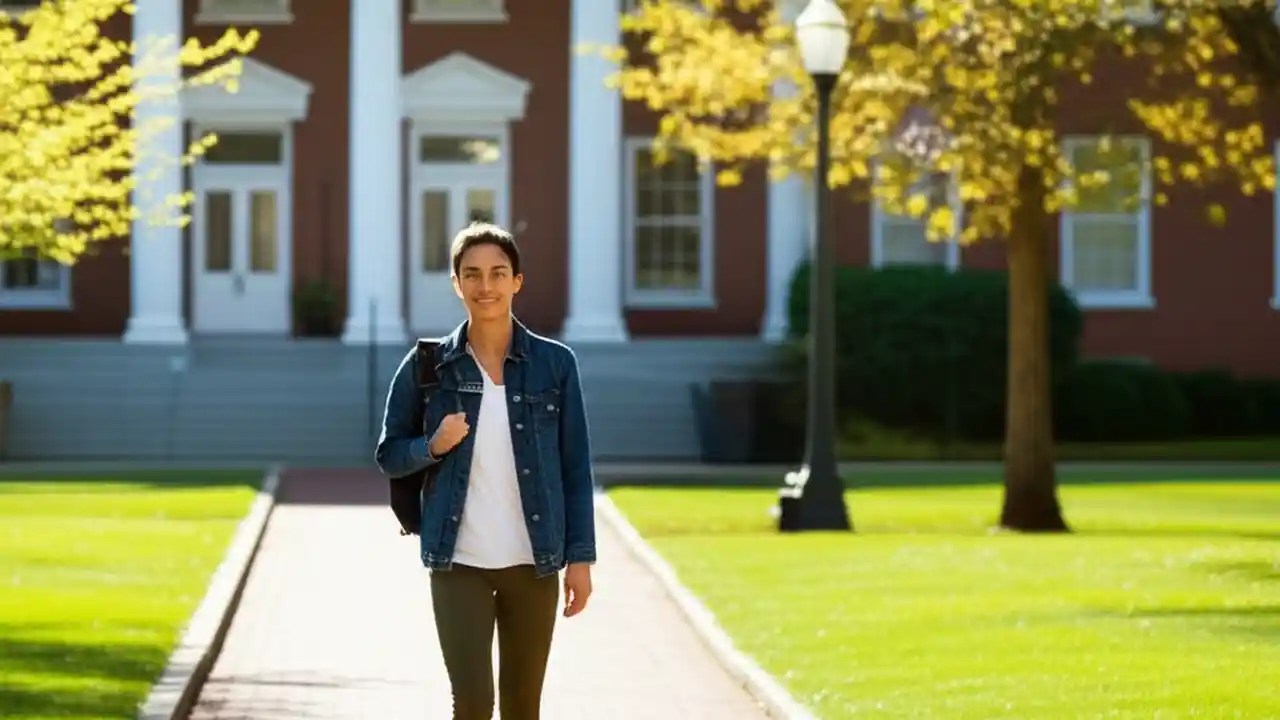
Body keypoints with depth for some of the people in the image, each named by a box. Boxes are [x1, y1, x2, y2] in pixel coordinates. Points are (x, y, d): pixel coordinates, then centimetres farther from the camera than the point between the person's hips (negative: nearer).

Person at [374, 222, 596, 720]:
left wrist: (580, 557, -1)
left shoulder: (554, 363, 1)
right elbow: (389, 455, 7)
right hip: (459, 563, -1)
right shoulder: (427, 366, 0)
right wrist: (433, 446, -13)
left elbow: (576, 468, 4)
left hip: (534, 563, 1)